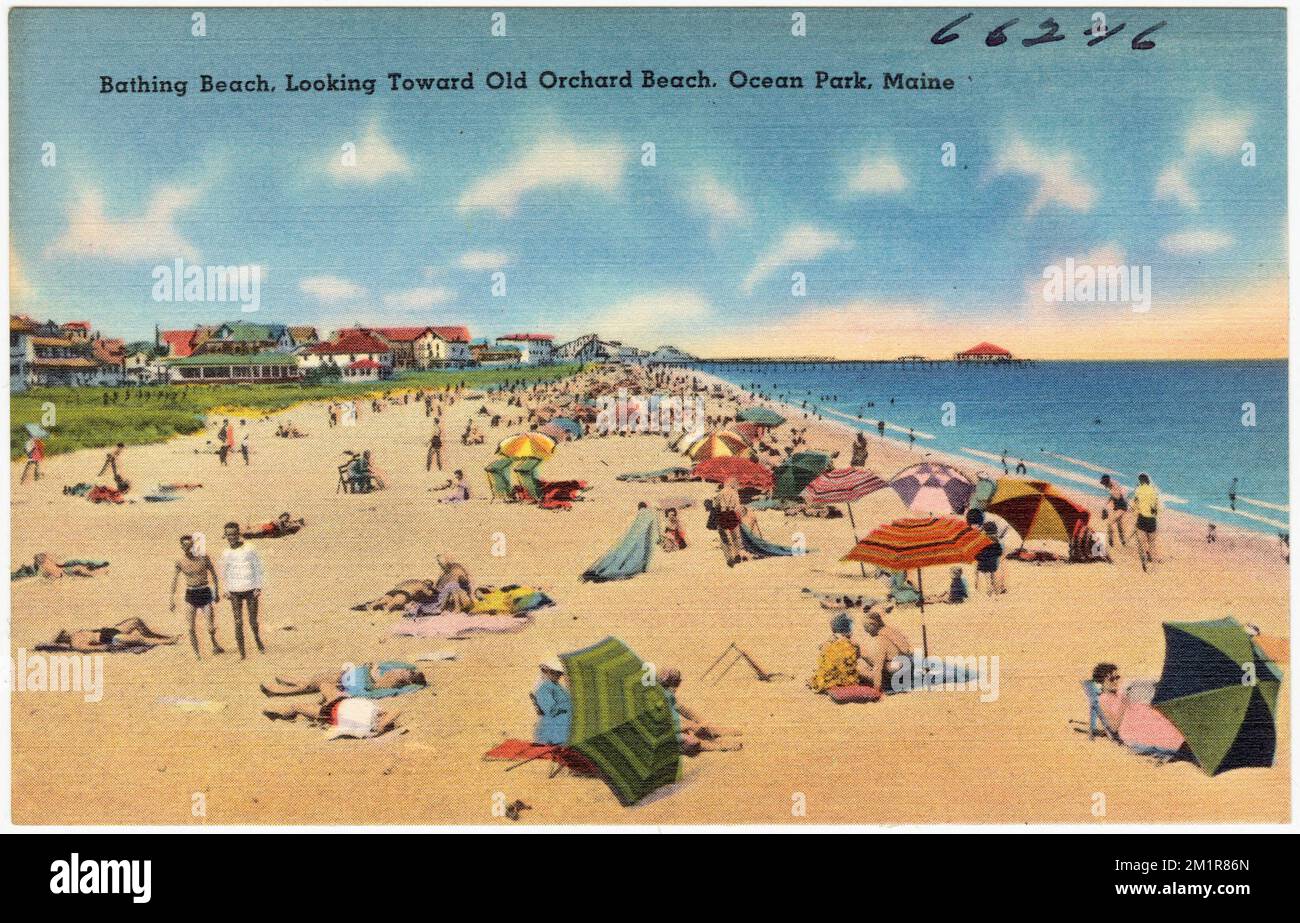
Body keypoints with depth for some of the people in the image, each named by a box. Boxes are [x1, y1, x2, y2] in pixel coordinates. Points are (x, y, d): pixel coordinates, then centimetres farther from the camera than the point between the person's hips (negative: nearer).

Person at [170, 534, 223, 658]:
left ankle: (214, 644, 27)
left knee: (211, 625, -1)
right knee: (192, 627, -4)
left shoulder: (204, 558, -4)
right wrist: (172, 601, -3)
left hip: (206, 593, 0)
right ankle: (197, 653, 6)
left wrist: (217, 592, 10)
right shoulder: (180, 563, -3)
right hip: (191, 595, 0)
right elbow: (174, 582, 2)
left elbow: (214, 575, 7)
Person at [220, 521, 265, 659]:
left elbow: (258, 569, 0)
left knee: (253, 620, 4)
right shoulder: (226, 554, 4)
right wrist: (227, 590, 6)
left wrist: (258, 587, -6)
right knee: (238, 622, -4)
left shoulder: (250, 550, -4)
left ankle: (257, 637, 35)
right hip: (234, 591, 2)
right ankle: (241, 652, 0)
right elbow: (224, 573, 15)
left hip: (251, 590, -2)